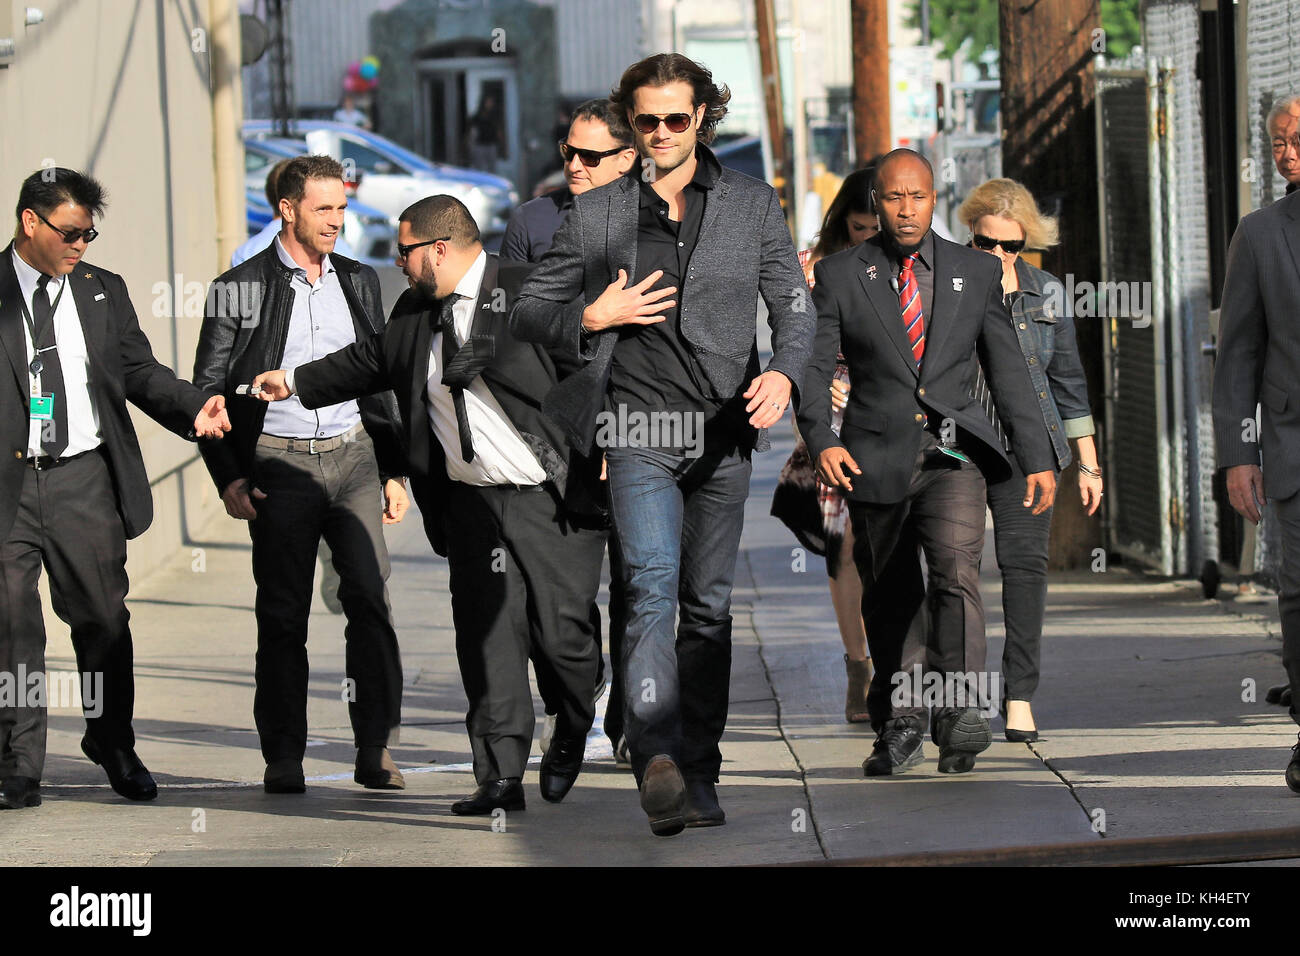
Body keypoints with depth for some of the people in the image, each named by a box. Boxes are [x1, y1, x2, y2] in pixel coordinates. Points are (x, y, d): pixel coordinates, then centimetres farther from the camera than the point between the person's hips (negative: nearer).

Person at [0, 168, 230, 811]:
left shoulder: (103, 292, 12)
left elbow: (140, 371, 12)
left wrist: (195, 407, -5)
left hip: (83, 479, 3)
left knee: (104, 619, 6)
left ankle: (113, 743, 25)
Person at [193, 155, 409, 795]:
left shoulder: (358, 282, 13)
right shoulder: (240, 289, 0)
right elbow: (209, 391, 2)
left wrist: (394, 470, 14)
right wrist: (228, 477, -6)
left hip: (353, 455, 3)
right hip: (279, 464, -3)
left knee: (370, 599, -9)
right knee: (282, 615, 0)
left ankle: (375, 751, -5)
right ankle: (284, 759, 8)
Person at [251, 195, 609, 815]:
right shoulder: (414, 314, 12)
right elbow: (369, 363, 29)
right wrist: (295, 383, 36)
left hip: (553, 502, -6)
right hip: (472, 503, 6)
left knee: (561, 633, -2)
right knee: (485, 634, -2)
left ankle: (571, 735, 26)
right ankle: (501, 776, 0)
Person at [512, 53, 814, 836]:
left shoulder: (754, 205, 8)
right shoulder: (597, 215, 7)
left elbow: (794, 306, 4)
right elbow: (528, 313, 11)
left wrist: (784, 372, -16)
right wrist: (593, 316, -8)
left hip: (725, 431, 2)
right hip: (640, 430, -2)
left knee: (709, 604, 7)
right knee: (653, 588, -19)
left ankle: (699, 773, 16)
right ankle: (657, 764, -31)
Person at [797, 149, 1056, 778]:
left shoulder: (976, 273, 8)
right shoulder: (839, 276, 3)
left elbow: (1007, 369, 11)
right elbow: (814, 367, -1)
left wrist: (1038, 458, 7)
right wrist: (820, 440, -19)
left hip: (952, 454, 0)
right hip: (875, 458, 0)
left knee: (956, 570, -23)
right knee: (889, 599, 8)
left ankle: (960, 710, -28)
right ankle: (898, 726, 23)